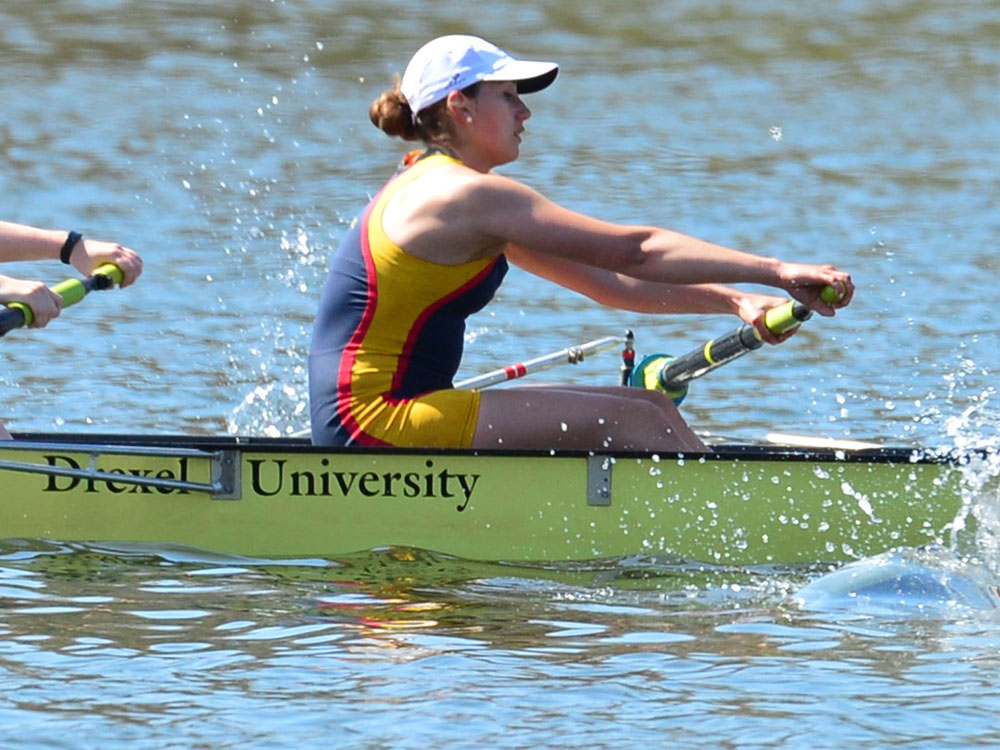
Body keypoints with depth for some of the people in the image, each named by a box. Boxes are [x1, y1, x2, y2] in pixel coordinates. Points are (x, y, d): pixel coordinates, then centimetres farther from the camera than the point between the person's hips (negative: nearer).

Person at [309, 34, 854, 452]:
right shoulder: (464, 194, -13)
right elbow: (636, 252, -15)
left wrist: (733, 301, 6)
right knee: (635, 423, -14)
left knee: (649, 412, 7)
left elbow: (604, 282, 16)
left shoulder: (434, 192, 19)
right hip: (372, 420, -10)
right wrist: (778, 273, -14)